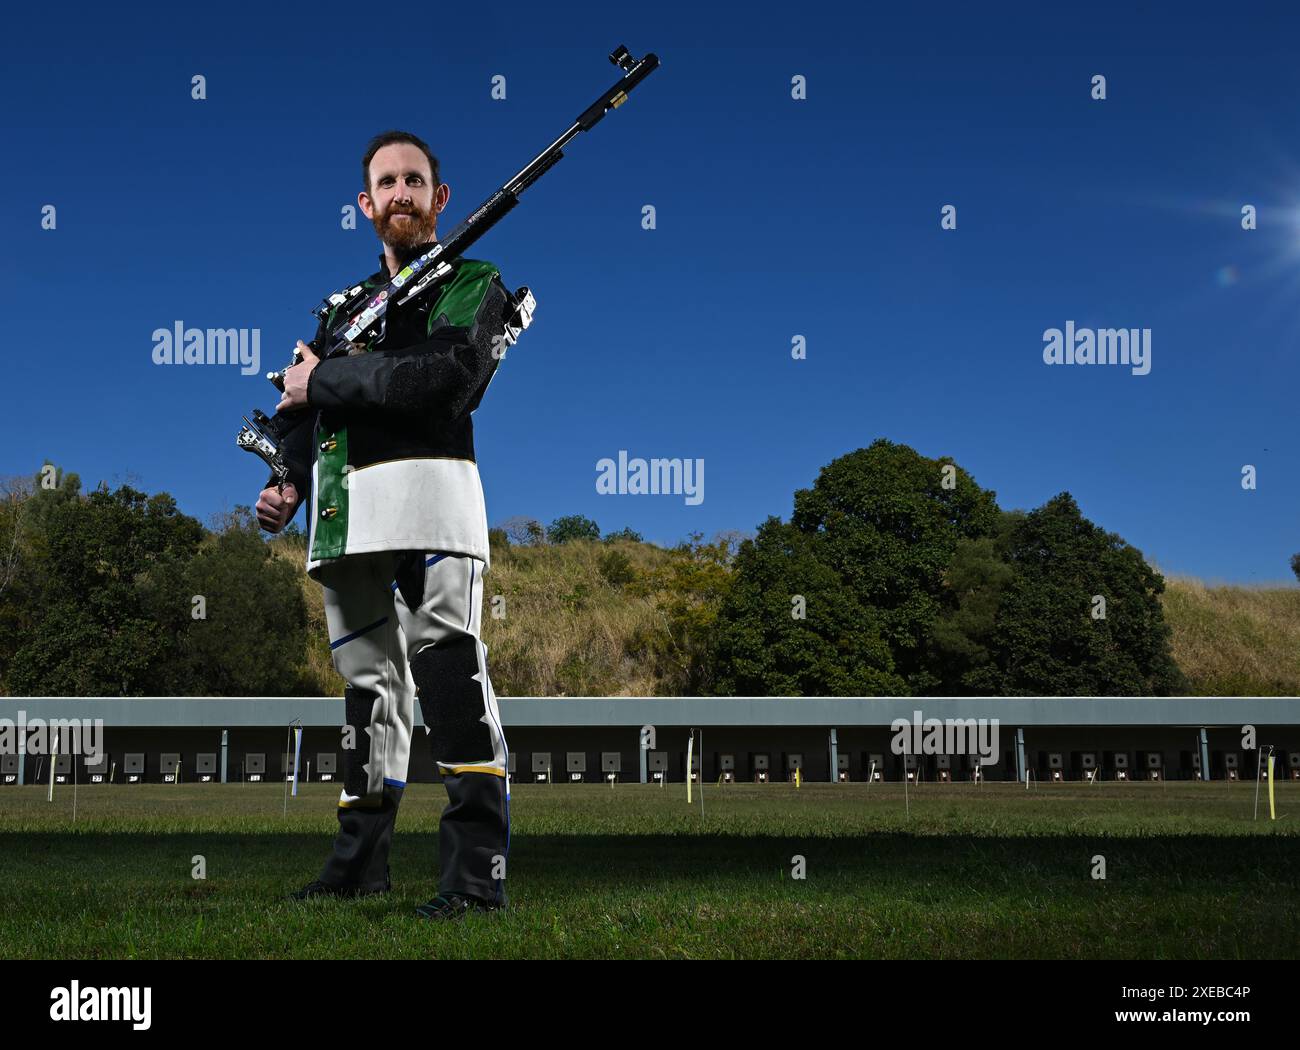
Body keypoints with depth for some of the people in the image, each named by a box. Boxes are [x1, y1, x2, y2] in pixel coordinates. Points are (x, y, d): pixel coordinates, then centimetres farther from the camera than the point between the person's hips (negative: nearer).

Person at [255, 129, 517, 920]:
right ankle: (363, 861, 17)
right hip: (344, 513, 7)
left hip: (425, 491, -6)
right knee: (370, 684, 10)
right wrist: (288, 483, 3)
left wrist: (324, 382, -6)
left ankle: (478, 872, -19)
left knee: (449, 670, -16)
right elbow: (302, 400, 23)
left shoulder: (472, 285, 6)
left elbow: (443, 378, -13)